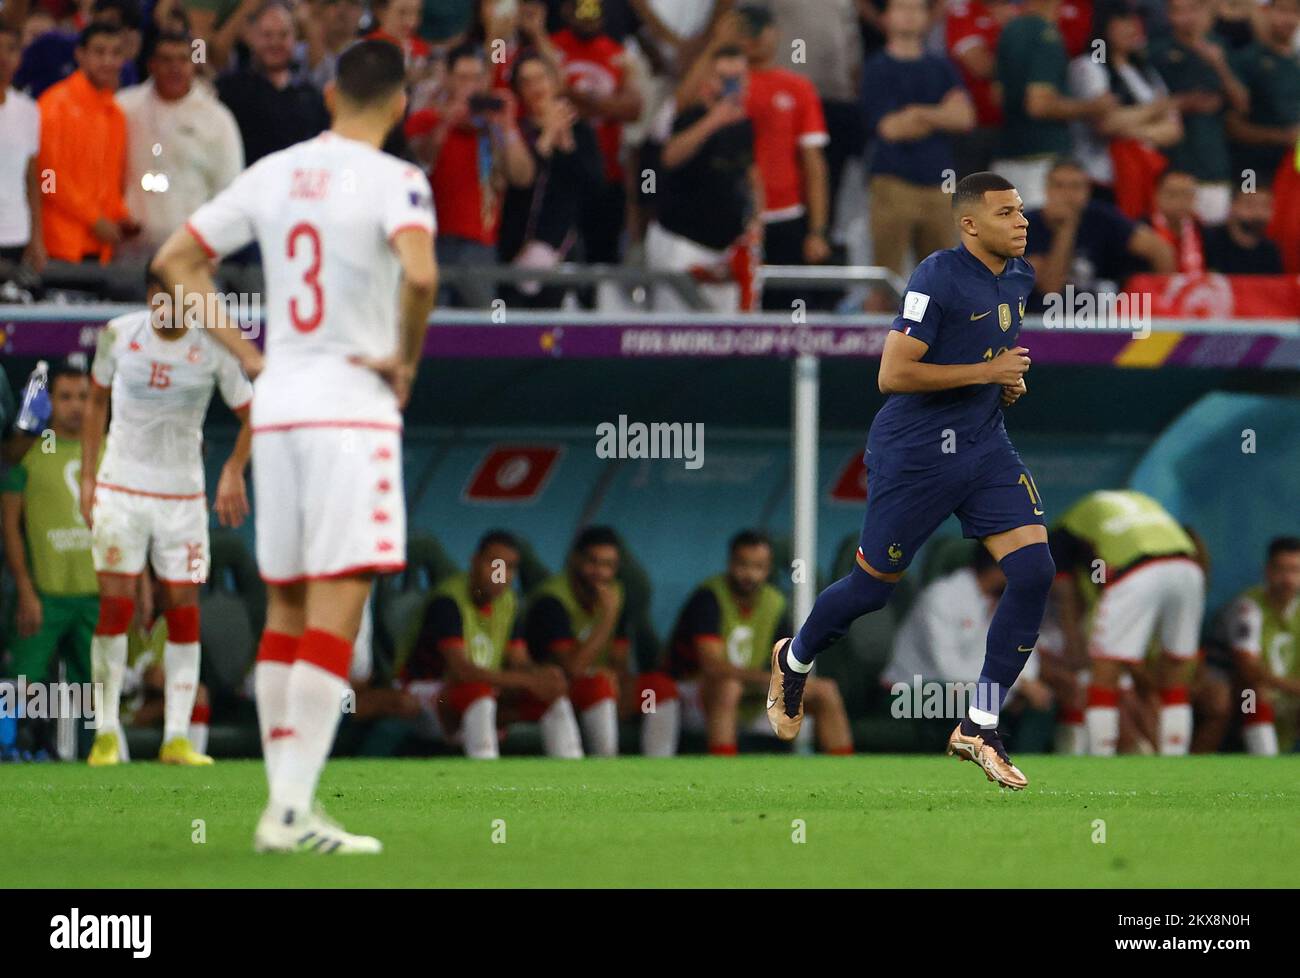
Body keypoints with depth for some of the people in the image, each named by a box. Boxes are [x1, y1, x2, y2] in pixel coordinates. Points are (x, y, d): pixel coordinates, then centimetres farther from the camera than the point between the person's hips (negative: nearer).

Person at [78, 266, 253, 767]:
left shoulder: (214, 346, -7)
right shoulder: (118, 335, -4)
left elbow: (250, 415, 3)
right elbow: (97, 401, 11)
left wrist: (234, 471, -12)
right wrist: (87, 475, 7)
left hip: (183, 495, 0)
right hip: (121, 487, 0)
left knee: (183, 608, -2)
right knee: (115, 603, -6)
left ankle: (177, 737, 1)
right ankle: (107, 732, 0)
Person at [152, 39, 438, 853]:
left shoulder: (274, 175, 10)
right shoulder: (394, 181, -8)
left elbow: (176, 259, 15)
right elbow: (420, 274, -27)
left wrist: (246, 355, 13)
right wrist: (406, 361, -10)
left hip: (276, 410, 6)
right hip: (353, 411, -6)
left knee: (286, 611, 12)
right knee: (335, 613, -8)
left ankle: (284, 801, 13)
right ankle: (292, 810, -16)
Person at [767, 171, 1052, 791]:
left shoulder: (1018, 276, 7)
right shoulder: (940, 277, -19)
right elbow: (893, 374, -24)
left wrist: (1010, 380, 6)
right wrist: (987, 372, -22)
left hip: (984, 448, 7)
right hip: (914, 453, -7)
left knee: (1034, 570, -11)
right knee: (873, 586, 7)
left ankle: (979, 727, -4)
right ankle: (794, 661, 40)